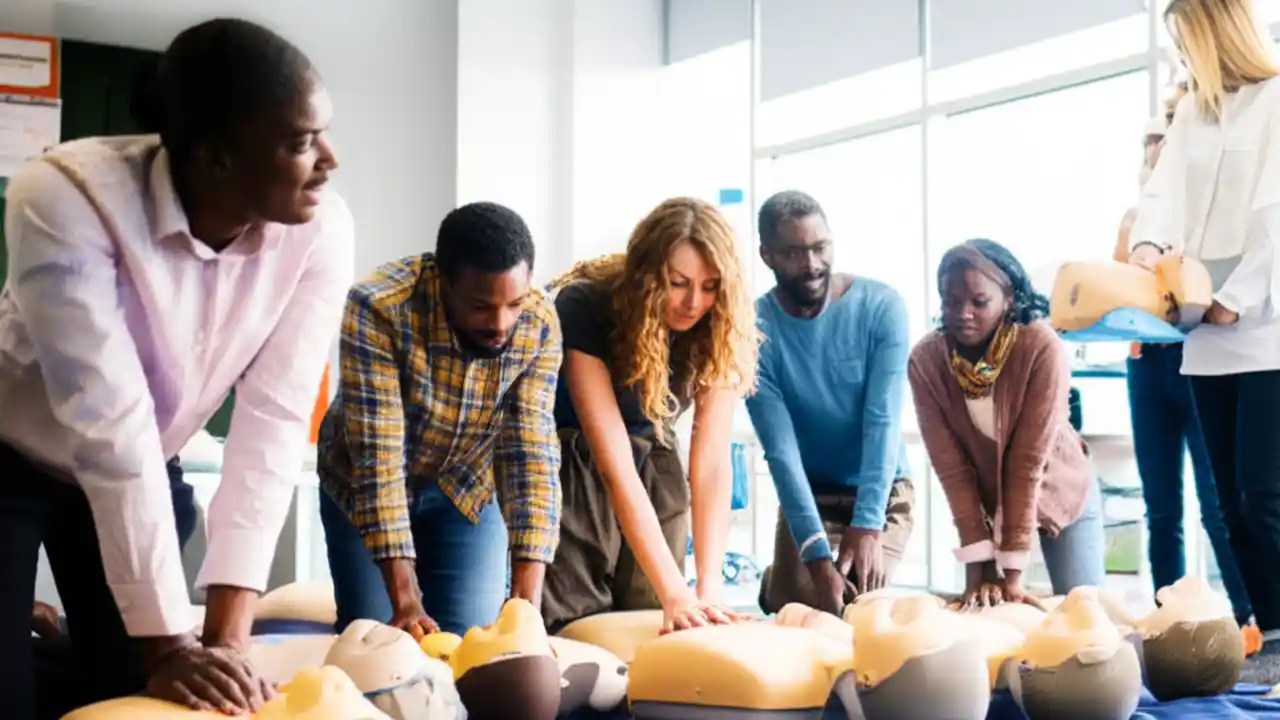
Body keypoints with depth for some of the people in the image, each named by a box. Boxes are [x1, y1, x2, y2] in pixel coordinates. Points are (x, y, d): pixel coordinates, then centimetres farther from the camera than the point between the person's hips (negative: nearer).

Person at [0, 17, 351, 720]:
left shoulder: (320, 229, -23)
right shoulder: (68, 197, -35)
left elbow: (274, 420, -24)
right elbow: (109, 422, -37)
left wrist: (227, 632, -29)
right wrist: (171, 641, -35)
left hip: (140, 474, 4)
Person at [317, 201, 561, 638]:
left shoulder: (540, 324, -25)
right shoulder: (378, 308, -35)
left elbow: (533, 453, -28)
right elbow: (377, 457, -37)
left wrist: (526, 602, -37)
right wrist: (405, 602, -42)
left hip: (467, 489, 2)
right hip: (364, 488, -2)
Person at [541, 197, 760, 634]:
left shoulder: (718, 330, -18)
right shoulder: (584, 308, -29)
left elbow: (711, 460, -22)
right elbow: (615, 466, -35)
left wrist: (709, 589, -32)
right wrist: (674, 593, -40)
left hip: (653, 468, 3)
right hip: (574, 468, -3)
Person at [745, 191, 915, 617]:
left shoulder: (881, 307, -16)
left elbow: (883, 422, -22)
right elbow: (780, 448, -21)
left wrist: (866, 525, -32)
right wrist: (817, 554, -30)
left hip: (882, 494, 0)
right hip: (807, 495, 1)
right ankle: (775, 580, 25)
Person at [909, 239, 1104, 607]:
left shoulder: (1042, 347, -31)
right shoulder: (925, 360, -23)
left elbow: (1029, 460, -31)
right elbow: (951, 466, -22)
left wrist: (1012, 572, -31)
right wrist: (978, 566, -27)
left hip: (1061, 494, -2)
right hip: (985, 504, 2)